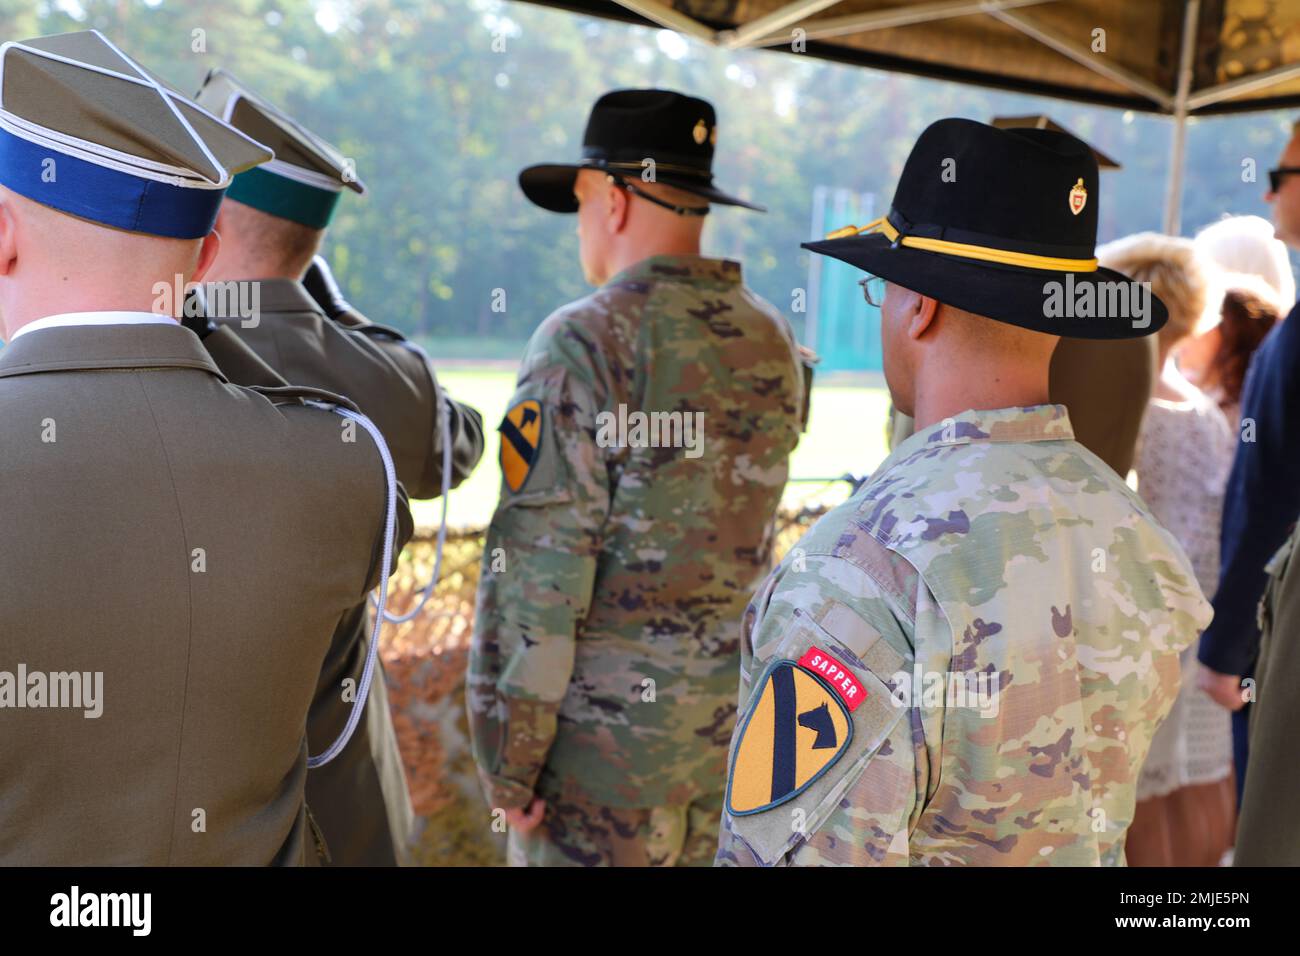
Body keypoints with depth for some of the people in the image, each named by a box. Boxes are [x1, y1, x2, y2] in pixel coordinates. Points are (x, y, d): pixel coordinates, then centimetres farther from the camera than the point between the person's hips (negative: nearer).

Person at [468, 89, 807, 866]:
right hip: (740, 719, 7)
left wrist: (507, 760, -11)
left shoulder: (586, 344, -16)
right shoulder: (773, 340, 3)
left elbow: (535, 574, -18)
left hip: (610, 731, -6)